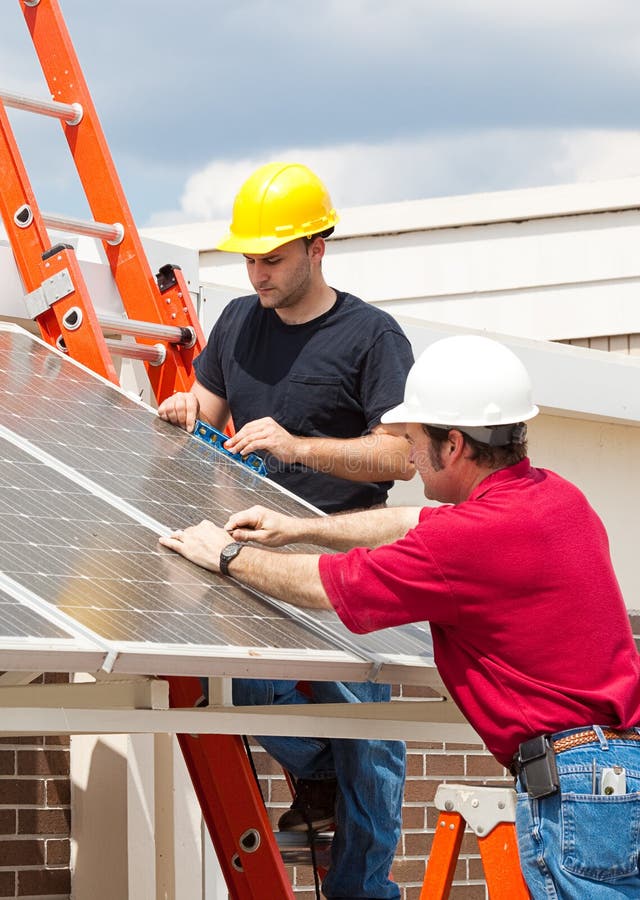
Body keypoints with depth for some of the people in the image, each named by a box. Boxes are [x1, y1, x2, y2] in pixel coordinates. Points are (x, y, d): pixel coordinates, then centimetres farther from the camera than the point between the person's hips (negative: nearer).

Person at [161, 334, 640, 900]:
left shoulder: (475, 536, -16)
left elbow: (321, 587, -2)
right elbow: (416, 524, 30)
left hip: (575, 785, -9)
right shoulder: (556, 496, 13)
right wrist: (299, 529, 35)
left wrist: (226, 555, 15)